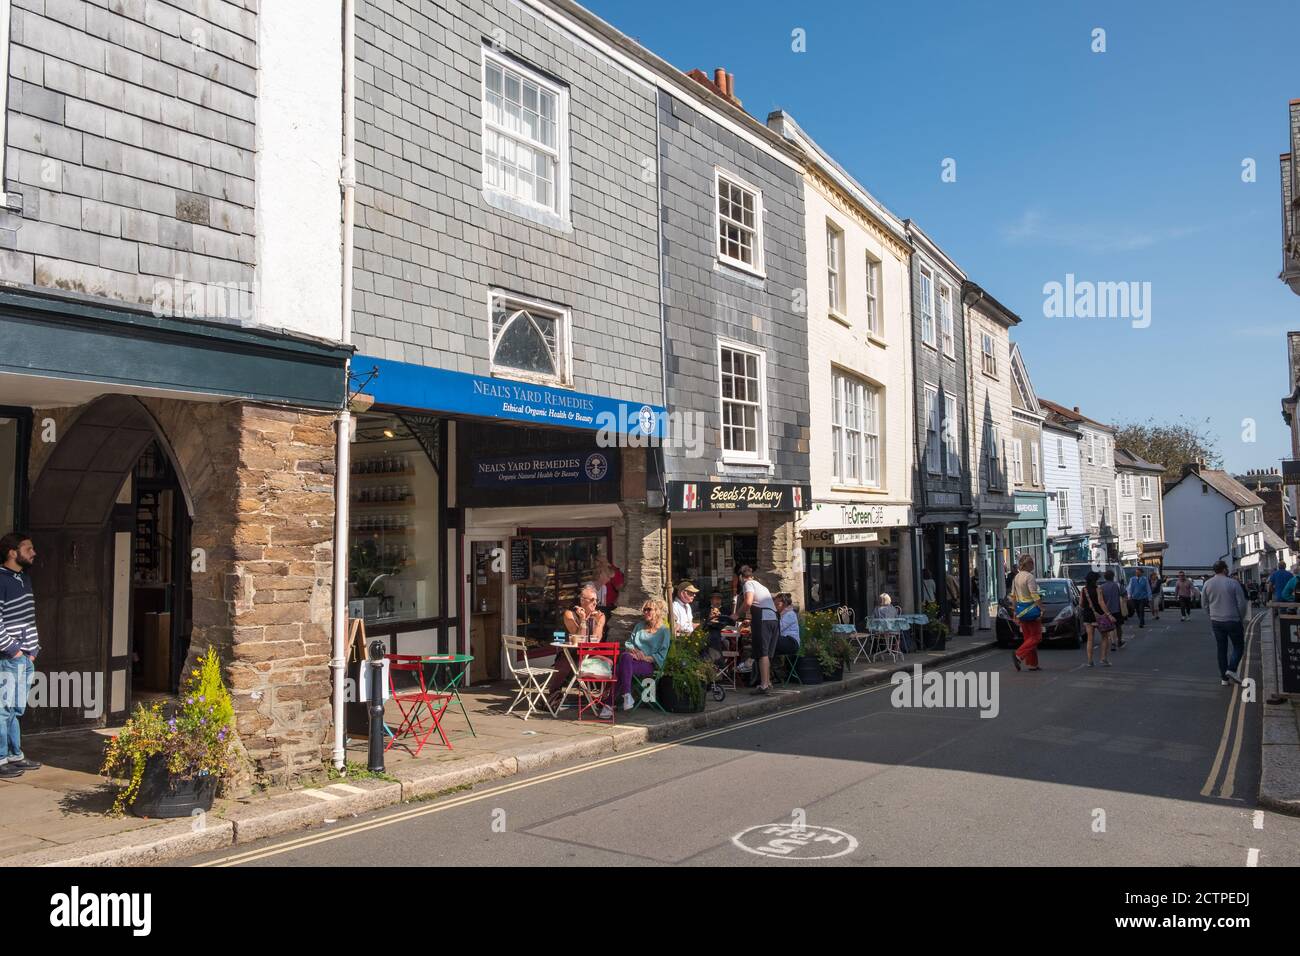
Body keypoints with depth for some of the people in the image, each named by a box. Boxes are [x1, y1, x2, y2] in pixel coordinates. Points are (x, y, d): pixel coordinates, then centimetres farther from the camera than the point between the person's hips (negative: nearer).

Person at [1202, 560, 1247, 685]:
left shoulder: (1207, 584, 2)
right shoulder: (1233, 583, -10)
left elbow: (1205, 605, 7)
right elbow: (1242, 603, -8)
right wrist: (1240, 618, 7)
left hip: (1216, 622, 4)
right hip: (1232, 620, -4)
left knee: (1221, 648, 11)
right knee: (1238, 646, 10)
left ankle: (1224, 677, 12)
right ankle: (1231, 669, -8)